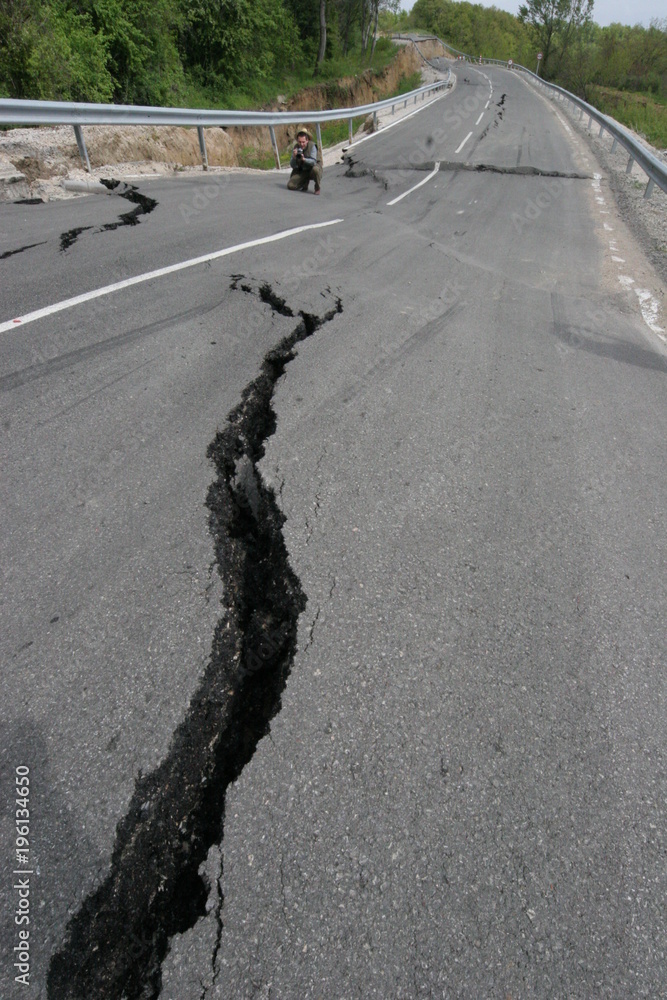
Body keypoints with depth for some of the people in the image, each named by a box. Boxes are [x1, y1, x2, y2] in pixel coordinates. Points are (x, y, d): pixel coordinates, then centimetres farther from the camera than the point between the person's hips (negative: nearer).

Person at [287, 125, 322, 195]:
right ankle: (305, 182, 21)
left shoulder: (312, 146, -18)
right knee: (290, 186, -9)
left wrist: (304, 159, -44)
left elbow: (313, 162, -28)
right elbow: (292, 166, -9)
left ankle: (317, 188, -11)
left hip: (312, 168, -4)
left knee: (315, 169, -40)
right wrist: (294, 157, -31)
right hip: (301, 171, 4)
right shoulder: (296, 148, -6)